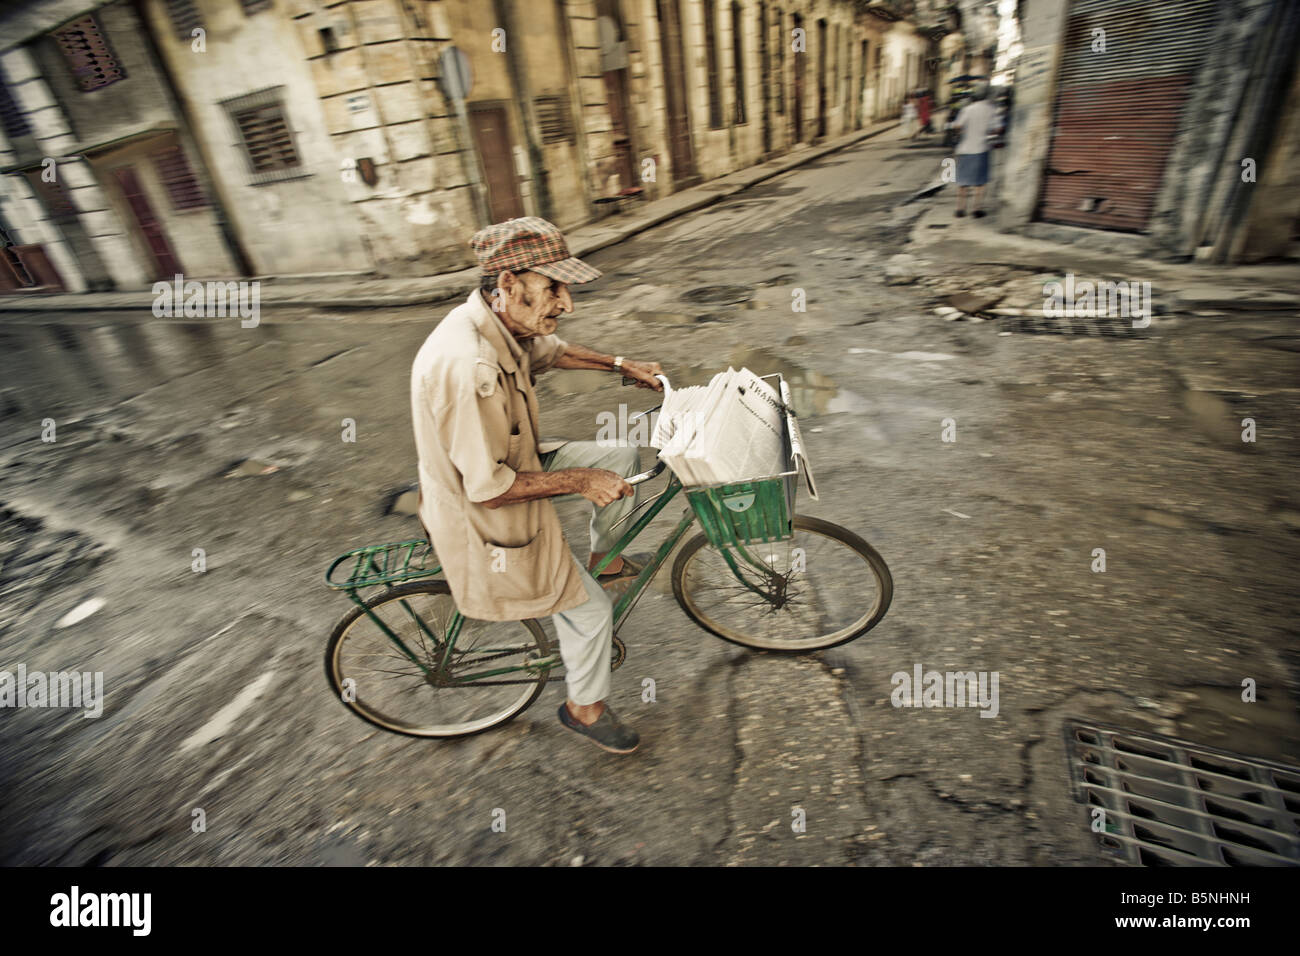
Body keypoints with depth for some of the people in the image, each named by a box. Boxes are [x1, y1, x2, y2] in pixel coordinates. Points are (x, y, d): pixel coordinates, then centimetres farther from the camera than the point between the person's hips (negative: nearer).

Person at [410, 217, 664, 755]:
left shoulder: (503, 324, -7)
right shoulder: (468, 366, -37)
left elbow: (553, 351, 16)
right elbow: (488, 487, -32)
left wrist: (622, 365, 13)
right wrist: (581, 481, -24)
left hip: (505, 463, 9)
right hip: (484, 519, -9)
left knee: (620, 458, 7)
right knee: (588, 608, 2)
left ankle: (604, 558, 28)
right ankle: (585, 709, 31)